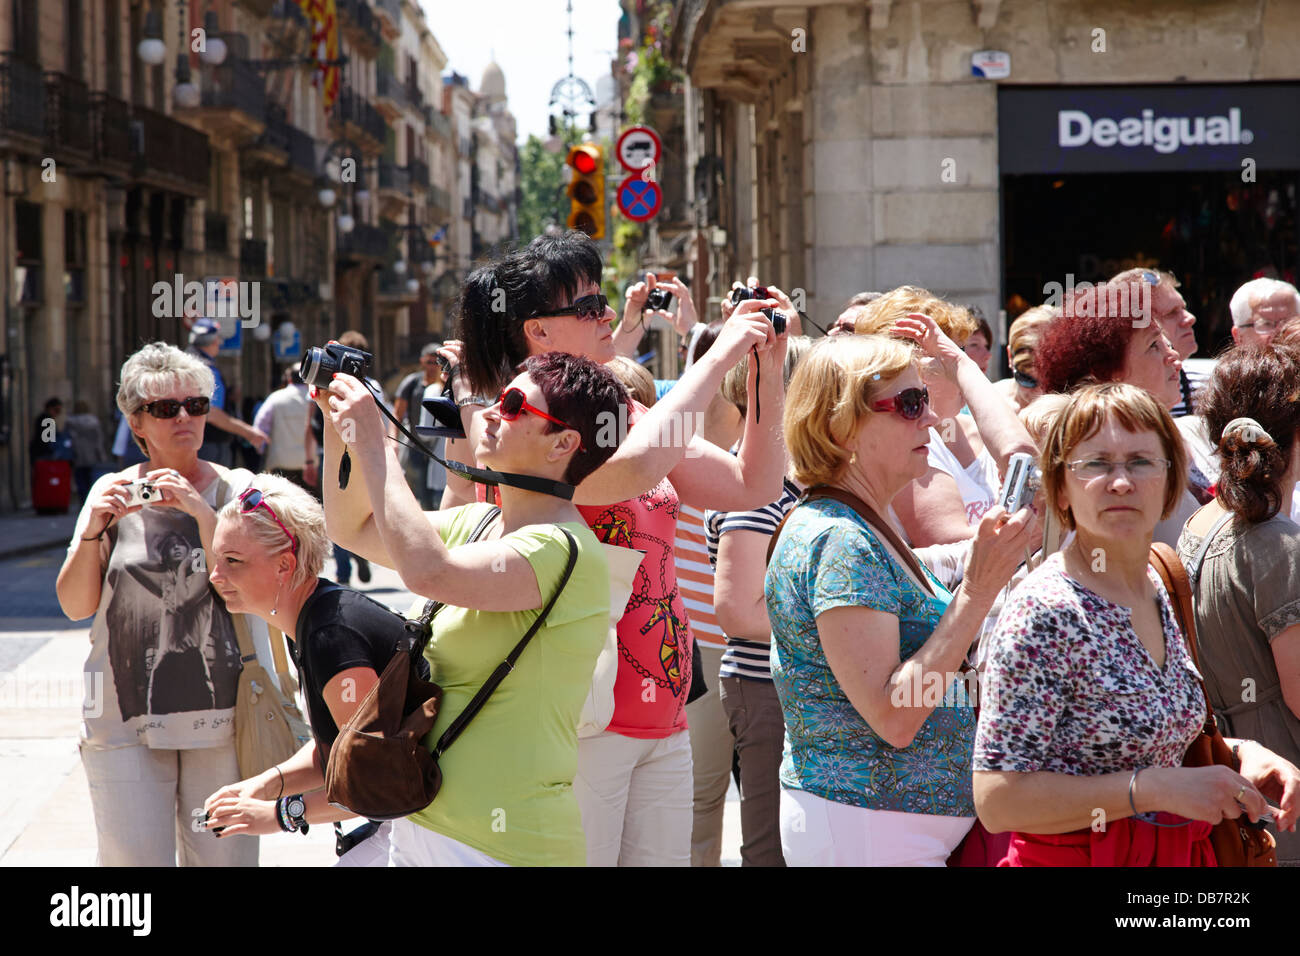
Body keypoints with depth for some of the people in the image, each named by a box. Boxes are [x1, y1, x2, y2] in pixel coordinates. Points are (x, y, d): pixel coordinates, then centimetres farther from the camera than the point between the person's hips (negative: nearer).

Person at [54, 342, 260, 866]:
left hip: (220, 714, 0)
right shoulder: (114, 492, 8)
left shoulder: (233, 488, 5)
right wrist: (94, 530, -13)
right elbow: (75, 605, 3)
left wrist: (200, 511, -19)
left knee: (223, 856, 1)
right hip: (126, 718, 0)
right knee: (132, 858, -4)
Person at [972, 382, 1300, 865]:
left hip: (1172, 855, 7)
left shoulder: (1162, 587, 1)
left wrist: (1242, 753, -3)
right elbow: (998, 800, -23)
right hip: (1072, 856, -7)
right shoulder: (1043, 612, -21)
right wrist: (1156, 788, -26)